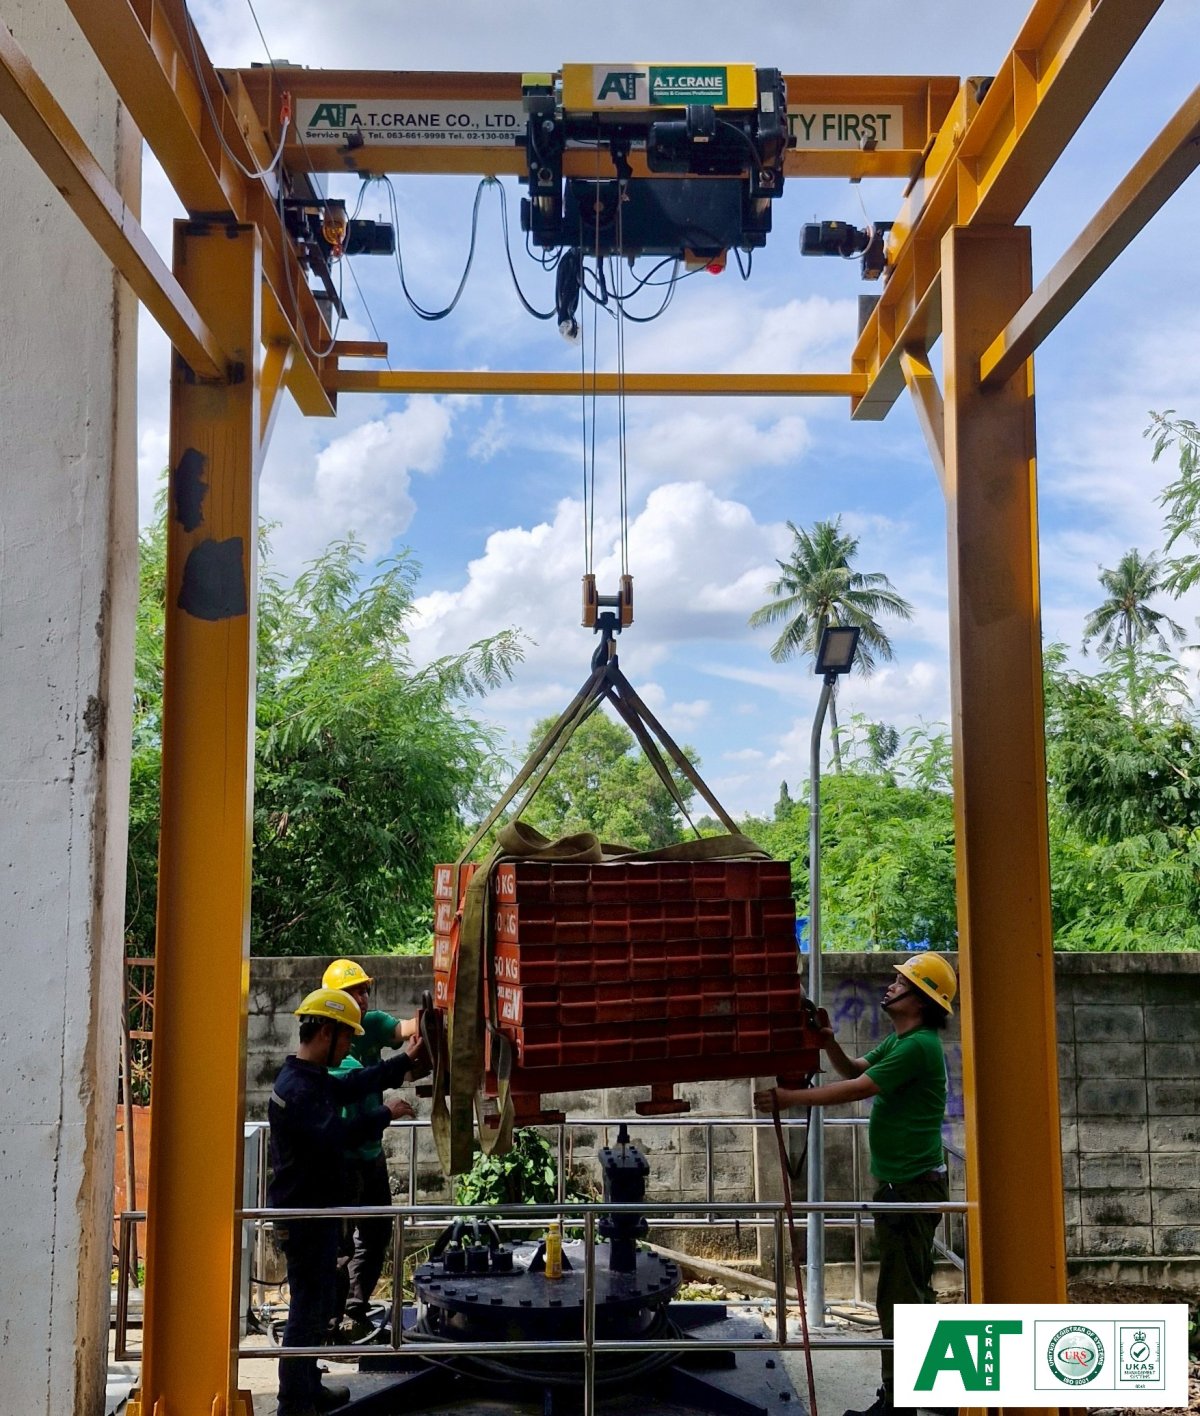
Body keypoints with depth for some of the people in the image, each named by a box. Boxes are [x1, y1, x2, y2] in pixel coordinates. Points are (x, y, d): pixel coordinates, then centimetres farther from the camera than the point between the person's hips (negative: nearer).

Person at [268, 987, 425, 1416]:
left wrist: (402, 1061, 26)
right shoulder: (296, 1088, -23)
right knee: (307, 1308, -3)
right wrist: (385, 1114, -22)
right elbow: (332, 1135, -32)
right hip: (303, 1215, -11)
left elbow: (352, 1085, 23)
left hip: (316, 1209, 11)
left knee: (317, 1303, 20)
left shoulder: (314, 1078, 10)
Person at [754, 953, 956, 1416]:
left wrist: (789, 1097, -18)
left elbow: (856, 1090, -22)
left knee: (898, 1296, -6)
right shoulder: (900, 1041, 13)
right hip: (907, 1184, 11)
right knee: (913, 1291, 18)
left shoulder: (918, 1046, -19)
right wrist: (830, 1046, -4)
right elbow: (856, 1070, 16)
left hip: (910, 1187, -11)